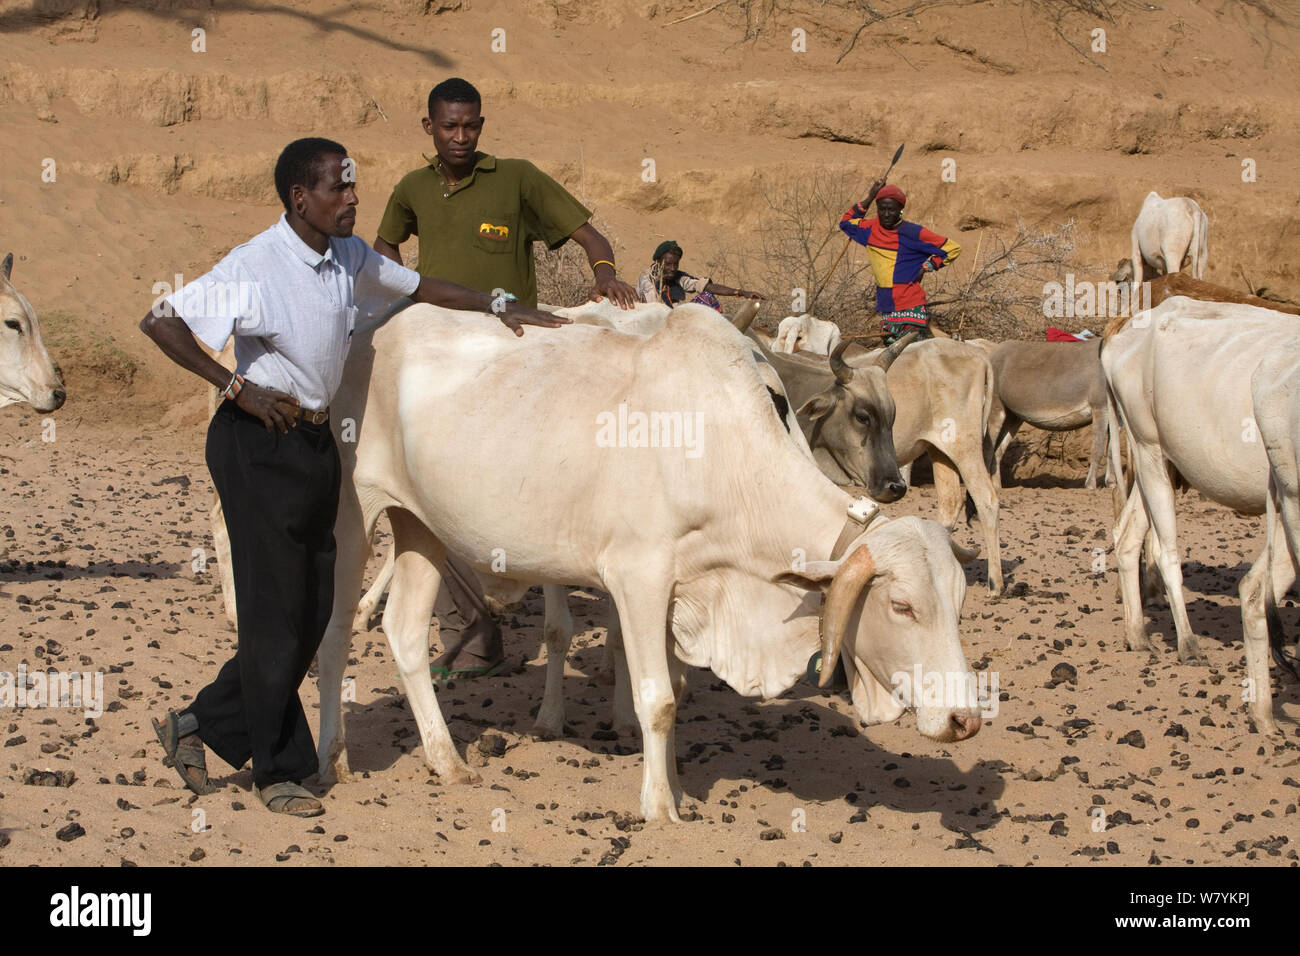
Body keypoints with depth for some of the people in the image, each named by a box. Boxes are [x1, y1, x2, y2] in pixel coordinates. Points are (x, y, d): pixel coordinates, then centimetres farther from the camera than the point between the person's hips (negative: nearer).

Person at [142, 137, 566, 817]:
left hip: (316, 440, 8)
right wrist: (236, 386, -18)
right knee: (276, 608, -1)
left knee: (313, 607, 10)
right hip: (259, 439, -8)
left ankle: (200, 725, 23)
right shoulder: (255, 267, -17)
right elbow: (159, 322, -18)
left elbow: (419, 288, 21)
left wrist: (499, 306, 13)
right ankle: (276, 770, 12)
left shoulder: (349, 258, 5)